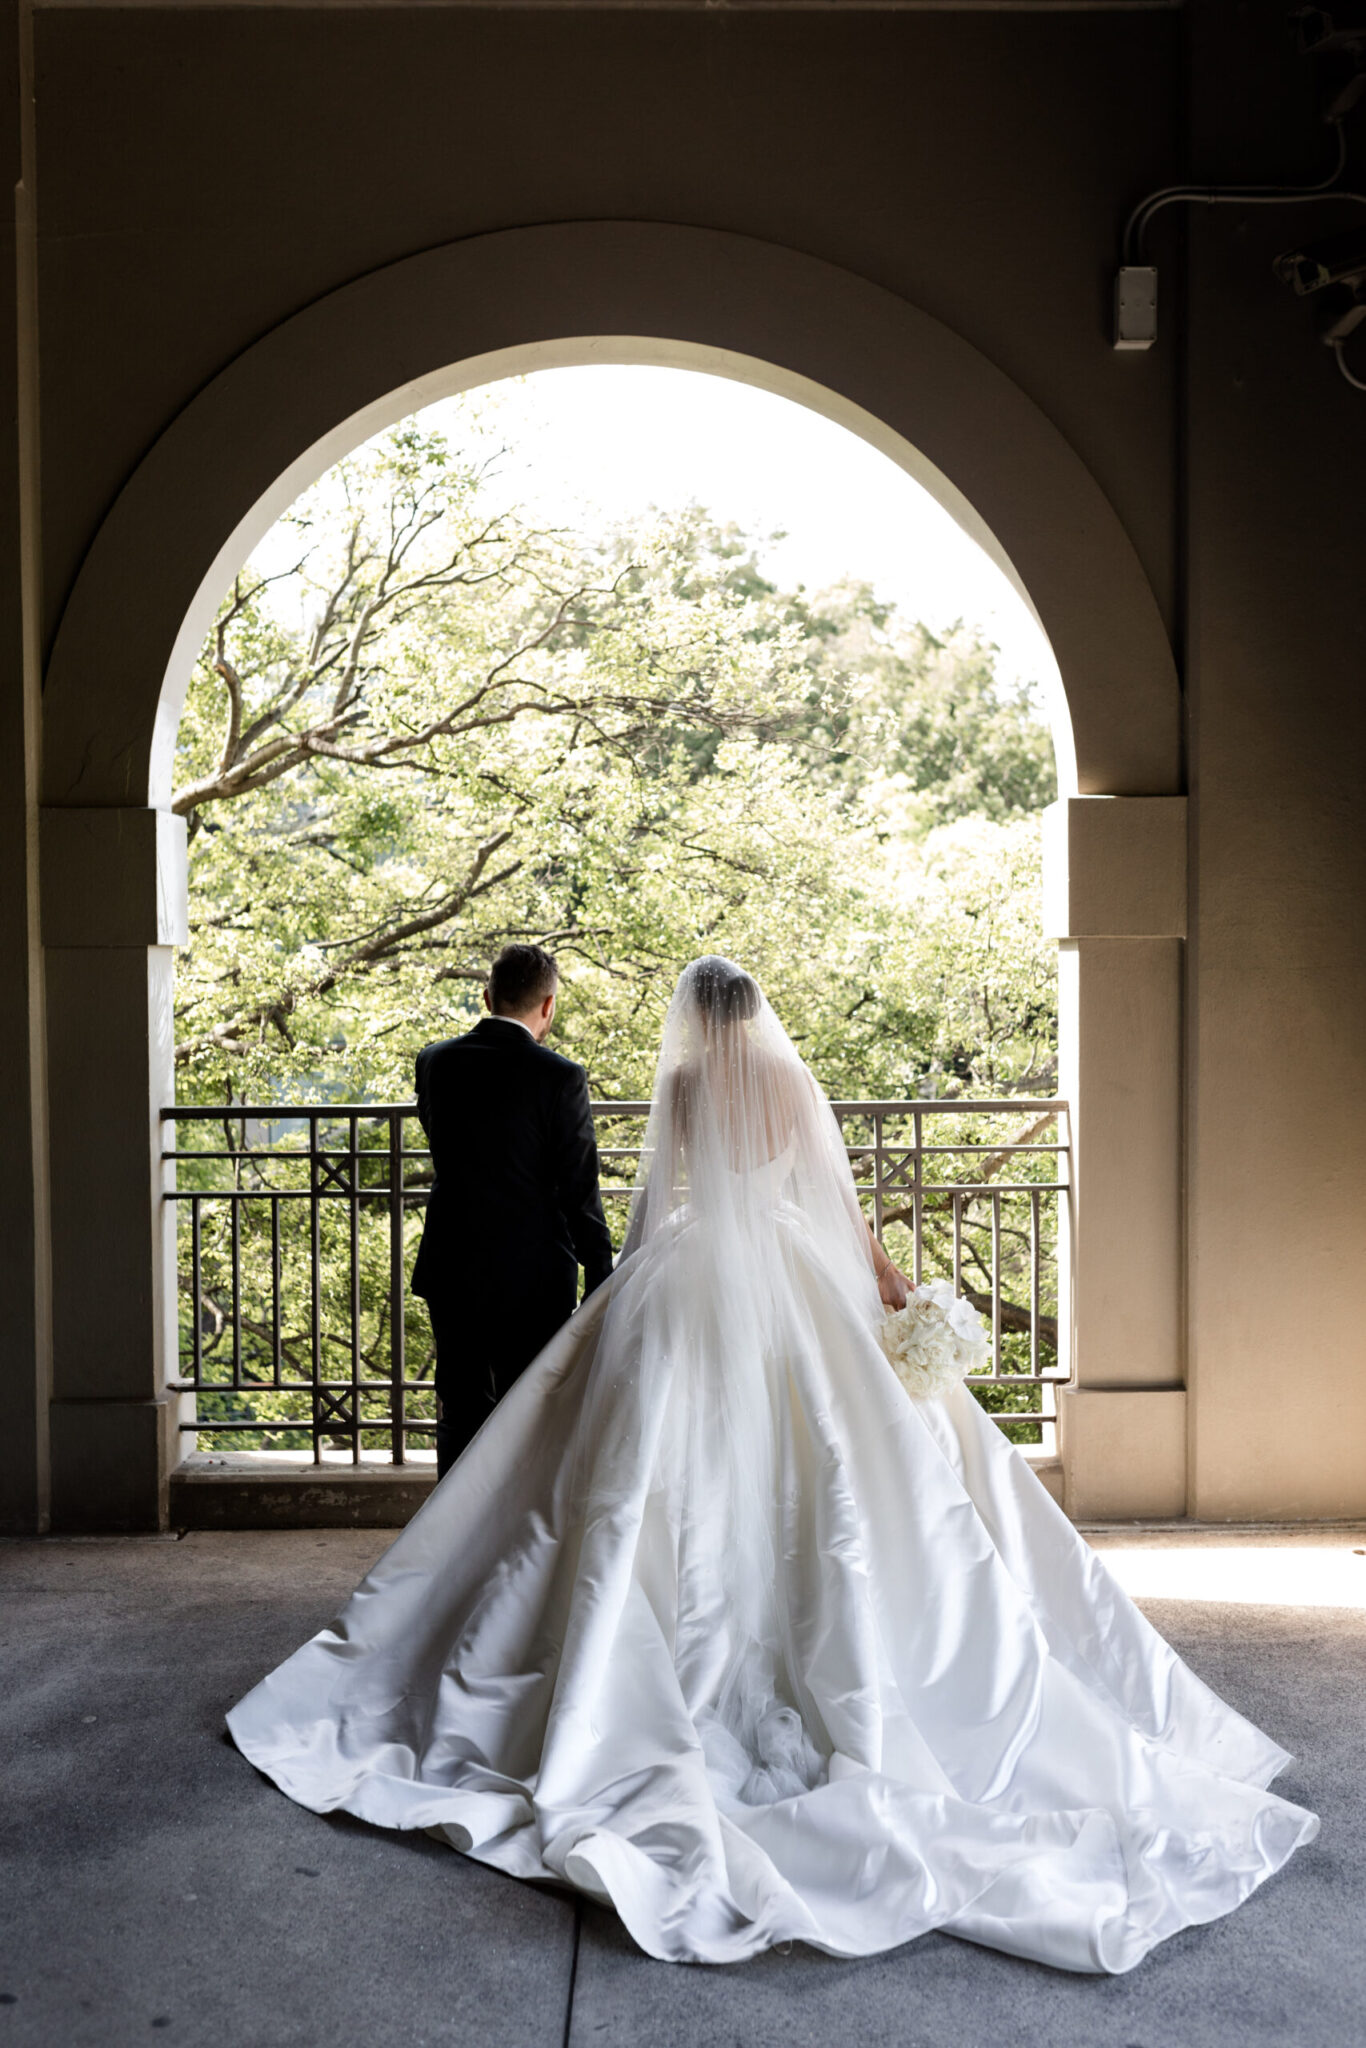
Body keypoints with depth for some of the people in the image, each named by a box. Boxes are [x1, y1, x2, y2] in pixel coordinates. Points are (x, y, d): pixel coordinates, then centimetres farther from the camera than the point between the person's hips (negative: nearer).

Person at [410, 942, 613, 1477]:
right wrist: (600, 1281, -4)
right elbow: (579, 1190, -12)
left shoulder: (434, 1062, -1)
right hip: (531, 1277, -4)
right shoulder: (558, 1077, -14)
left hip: (450, 1272, 4)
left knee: (461, 1417, 14)